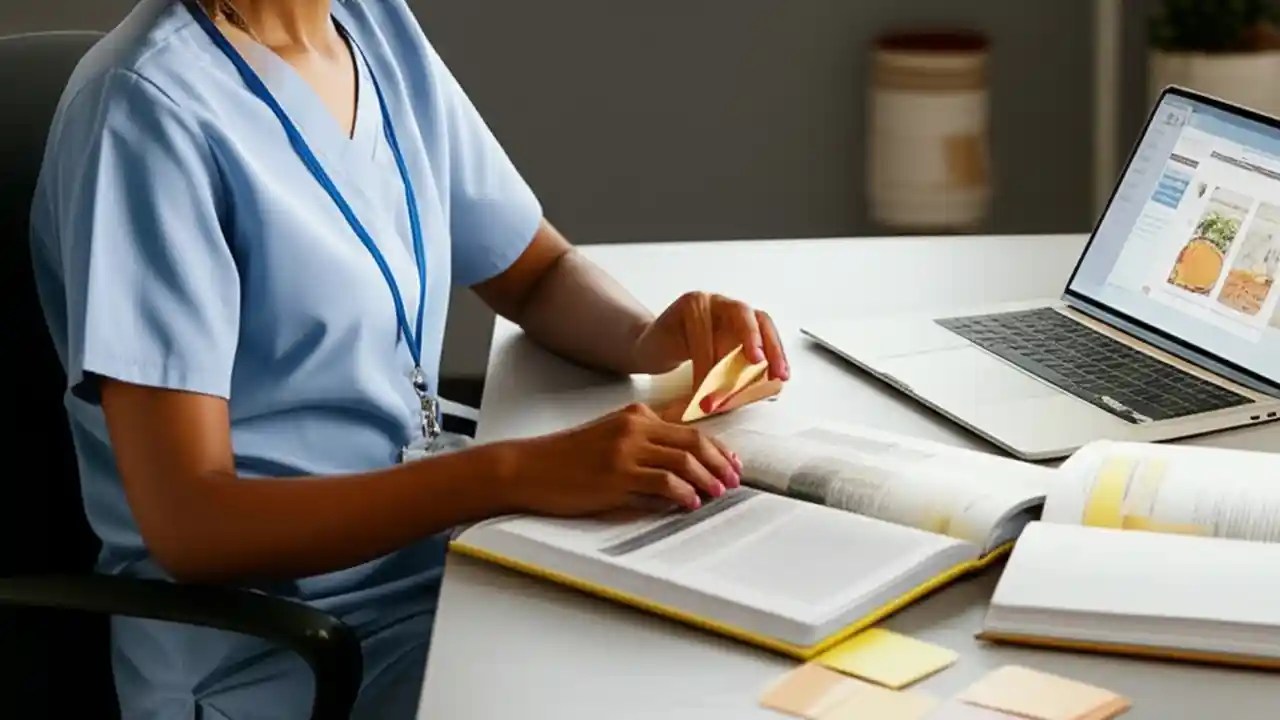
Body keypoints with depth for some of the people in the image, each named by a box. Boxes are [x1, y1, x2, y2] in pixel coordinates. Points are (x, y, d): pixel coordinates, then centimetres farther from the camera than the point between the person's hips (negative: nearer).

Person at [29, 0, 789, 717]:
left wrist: (649, 342, -6)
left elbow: (541, 274, 16)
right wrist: (518, 473, -29)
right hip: (266, 656, -7)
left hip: (438, 562, 7)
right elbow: (188, 523, -22)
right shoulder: (149, 111, -18)